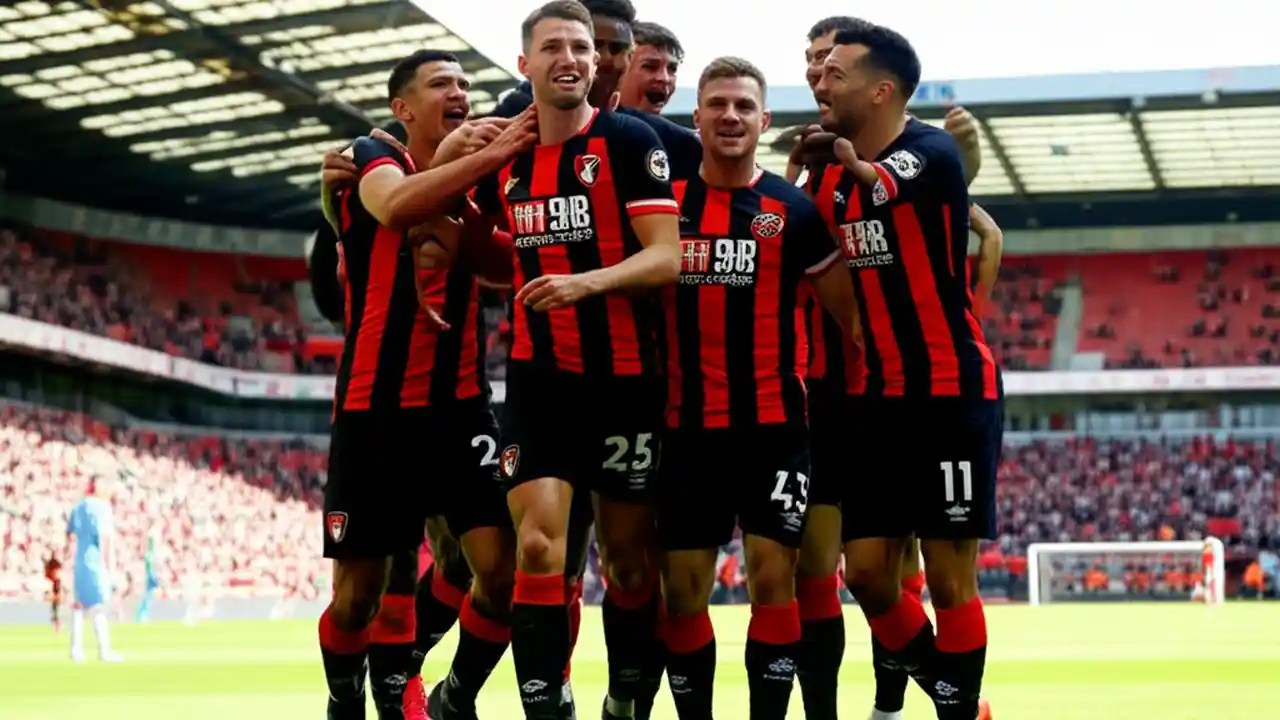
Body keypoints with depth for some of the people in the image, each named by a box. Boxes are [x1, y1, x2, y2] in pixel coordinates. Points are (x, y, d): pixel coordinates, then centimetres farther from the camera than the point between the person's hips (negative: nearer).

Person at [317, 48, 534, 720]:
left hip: (460, 404, 4)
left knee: (503, 568, -10)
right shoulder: (372, 159, -3)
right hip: (376, 406, -4)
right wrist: (489, 156, -32)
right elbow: (395, 206, -27)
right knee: (357, 594, 2)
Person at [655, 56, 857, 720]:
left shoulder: (793, 210, 1)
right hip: (687, 428, 2)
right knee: (683, 591, 4)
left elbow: (849, 312, 5)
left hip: (774, 426, -2)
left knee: (773, 579, -6)